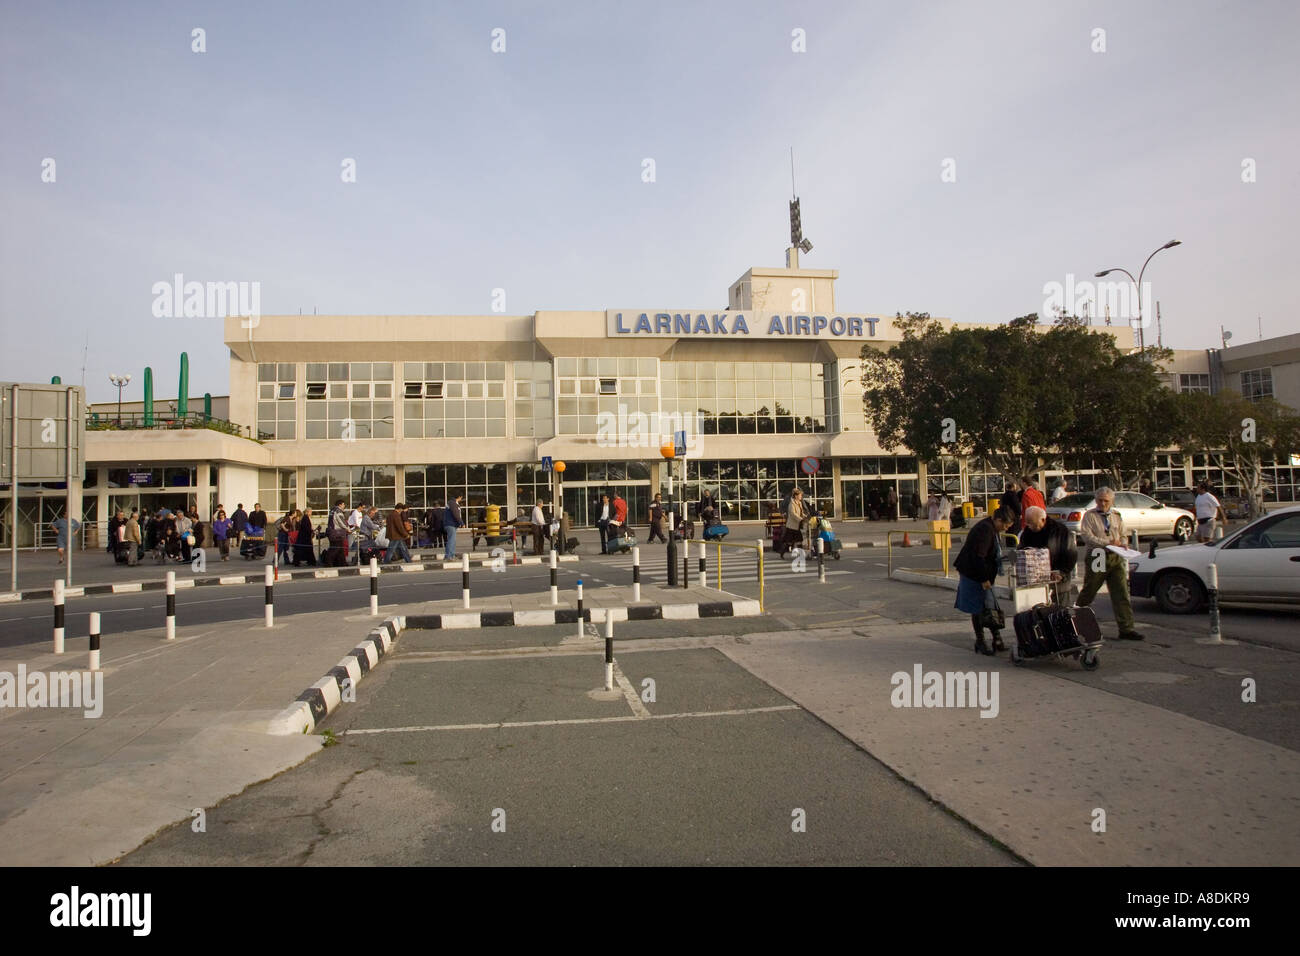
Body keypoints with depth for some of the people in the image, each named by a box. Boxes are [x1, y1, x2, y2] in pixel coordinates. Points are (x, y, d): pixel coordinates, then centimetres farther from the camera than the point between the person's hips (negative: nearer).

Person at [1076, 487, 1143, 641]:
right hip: (1096, 557, -4)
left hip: (1115, 558, 4)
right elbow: (1086, 536, -12)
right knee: (1088, 592, 6)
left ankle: (1126, 629, 0)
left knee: (1122, 594, -2)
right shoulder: (1089, 515, -1)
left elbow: (1122, 536, 20)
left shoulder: (1117, 516, 15)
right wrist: (1107, 543, -19)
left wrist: (1121, 544, -3)